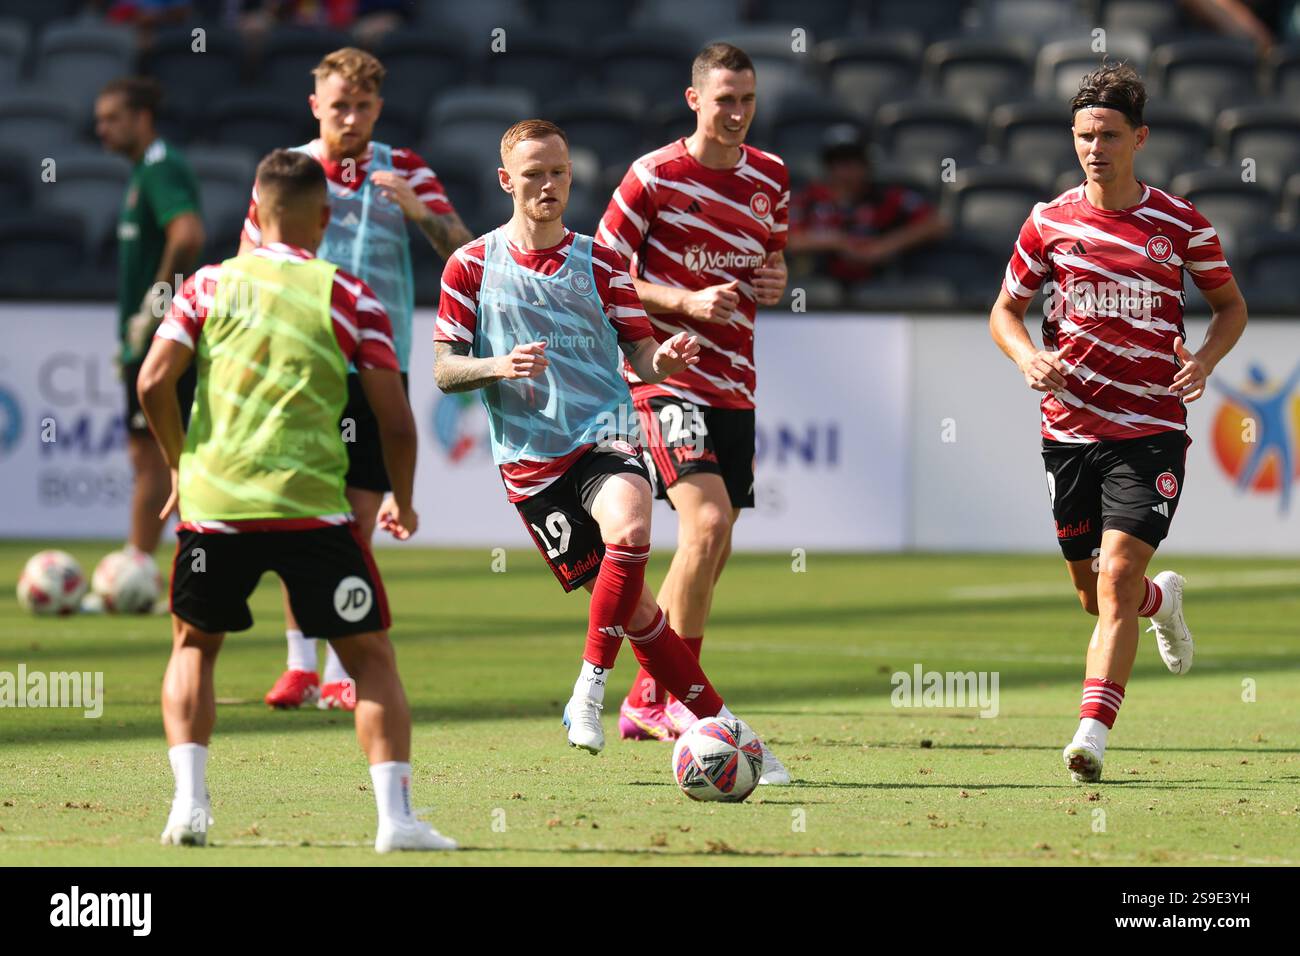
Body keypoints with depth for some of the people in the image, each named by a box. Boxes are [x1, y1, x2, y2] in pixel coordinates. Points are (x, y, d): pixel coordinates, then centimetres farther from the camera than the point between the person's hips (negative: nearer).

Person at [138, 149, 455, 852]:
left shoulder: (209, 285, 8)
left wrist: (179, 466, 16)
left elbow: (154, 384, 0)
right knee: (370, 655, 8)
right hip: (312, 505, -2)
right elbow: (394, 419, 2)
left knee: (193, 647, 22)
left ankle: (189, 801, 7)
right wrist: (403, 503, 18)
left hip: (212, 499, 2)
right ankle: (394, 816, -4)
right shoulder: (350, 298, 3)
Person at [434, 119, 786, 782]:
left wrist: (662, 361, -15)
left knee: (629, 528, -33)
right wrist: (498, 367, -16)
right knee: (628, 602, -3)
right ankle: (714, 722, 7)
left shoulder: (599, 262, 10)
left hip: (604, 433, 0)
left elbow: (639, 353, 9)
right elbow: (444, 371, 5)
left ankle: (590, 688, -20)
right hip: (530, 457, 0)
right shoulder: (472, 266, 6)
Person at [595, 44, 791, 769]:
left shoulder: (771, 178, 9)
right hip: (666, 375, -7)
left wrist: (774, 281, 2)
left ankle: (646, 701, 20)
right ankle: (681, 697, -12)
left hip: (735, 384, 7)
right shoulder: (654, 176, -8)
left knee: (713, 552, 7)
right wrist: (688, 302, -18)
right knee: (707, 523, -22)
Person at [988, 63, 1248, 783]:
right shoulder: (1050, 222, 3)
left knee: (1117, 579, -17)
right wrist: (1027, 357, -10)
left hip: (1150, 432, -3)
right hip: (1070, 429, 3)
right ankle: (1164, 600, 46)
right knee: (1094, 594, 11)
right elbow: (1005, 310, 12)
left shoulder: (1181, 224, -1)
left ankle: (1092, 731, -20)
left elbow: (1230, 304, 12)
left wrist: (1204, 359, -8)